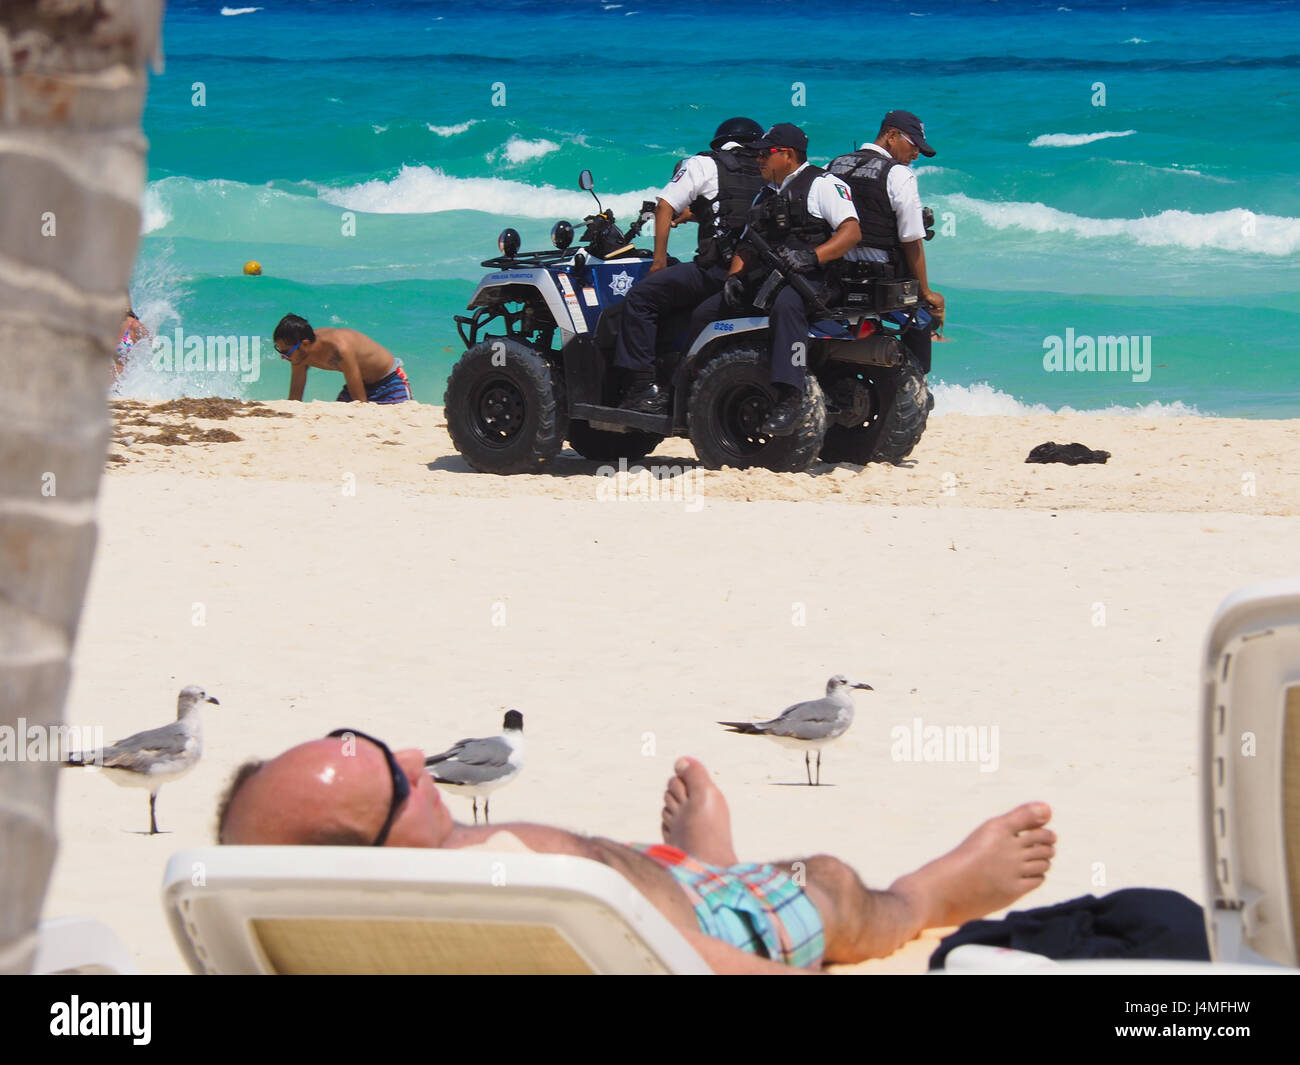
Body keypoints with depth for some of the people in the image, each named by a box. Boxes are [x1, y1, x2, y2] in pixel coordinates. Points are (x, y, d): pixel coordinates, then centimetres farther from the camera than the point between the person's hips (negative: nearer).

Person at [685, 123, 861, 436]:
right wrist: (734, 277, 5)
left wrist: (810, 256, -25)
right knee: (704, 313, -5)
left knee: (785, 306, -42)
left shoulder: (822, 184, 2)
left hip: (810, 280, -8)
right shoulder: (765, 195, 27)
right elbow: (748, 245, 26)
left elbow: (851, 232, -11)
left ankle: (789, 399, -50)